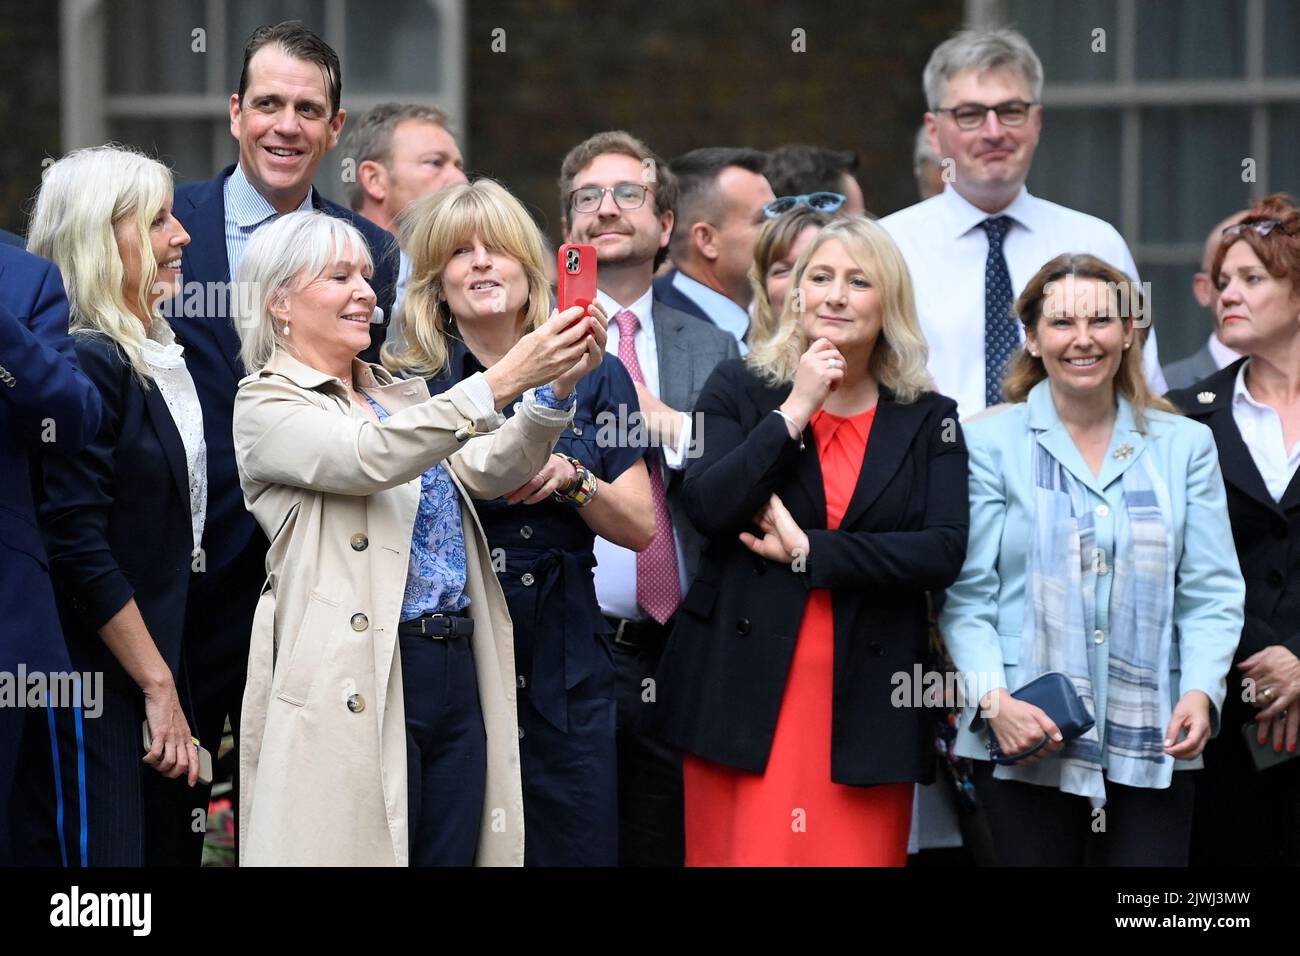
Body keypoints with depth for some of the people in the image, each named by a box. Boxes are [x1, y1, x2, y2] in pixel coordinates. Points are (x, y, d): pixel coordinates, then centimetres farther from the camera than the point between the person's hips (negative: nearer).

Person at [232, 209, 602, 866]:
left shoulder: (398, 394, 18)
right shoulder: (266, 404, -2)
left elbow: (490, 469, 4)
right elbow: (371, 458, -20)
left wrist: (556, 388, -13)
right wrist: (502, 381, -26)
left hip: (460, 676, 7)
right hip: (357, 687, -6)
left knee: (454, 853, 6)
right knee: (360, 858, -6)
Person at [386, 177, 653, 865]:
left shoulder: (595, 377, 9)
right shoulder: (409, 386, 2)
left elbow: (640, 527, 8)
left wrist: (570, 478, -10)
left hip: (566, 665, 2)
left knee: (580, 846, 3)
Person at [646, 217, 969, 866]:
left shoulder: (928, 420, 9)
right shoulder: (739, 390, 8)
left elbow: (944, 553, -5)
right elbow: (705, 507, -8)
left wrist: (808, 551, -10)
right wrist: (794, 412, -10)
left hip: (864, 704, 1)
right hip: (744, 686, -1)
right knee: (742, 850, -5)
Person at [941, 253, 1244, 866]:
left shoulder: (1184, 446, 11)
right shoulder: (991, 442, 4)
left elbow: (1211, 595, 6)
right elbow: (967, 595, 0)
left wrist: (1201, 691, -11)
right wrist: (993, 699, -15)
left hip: (1152, 745, 2)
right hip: (1028, 740, -2)